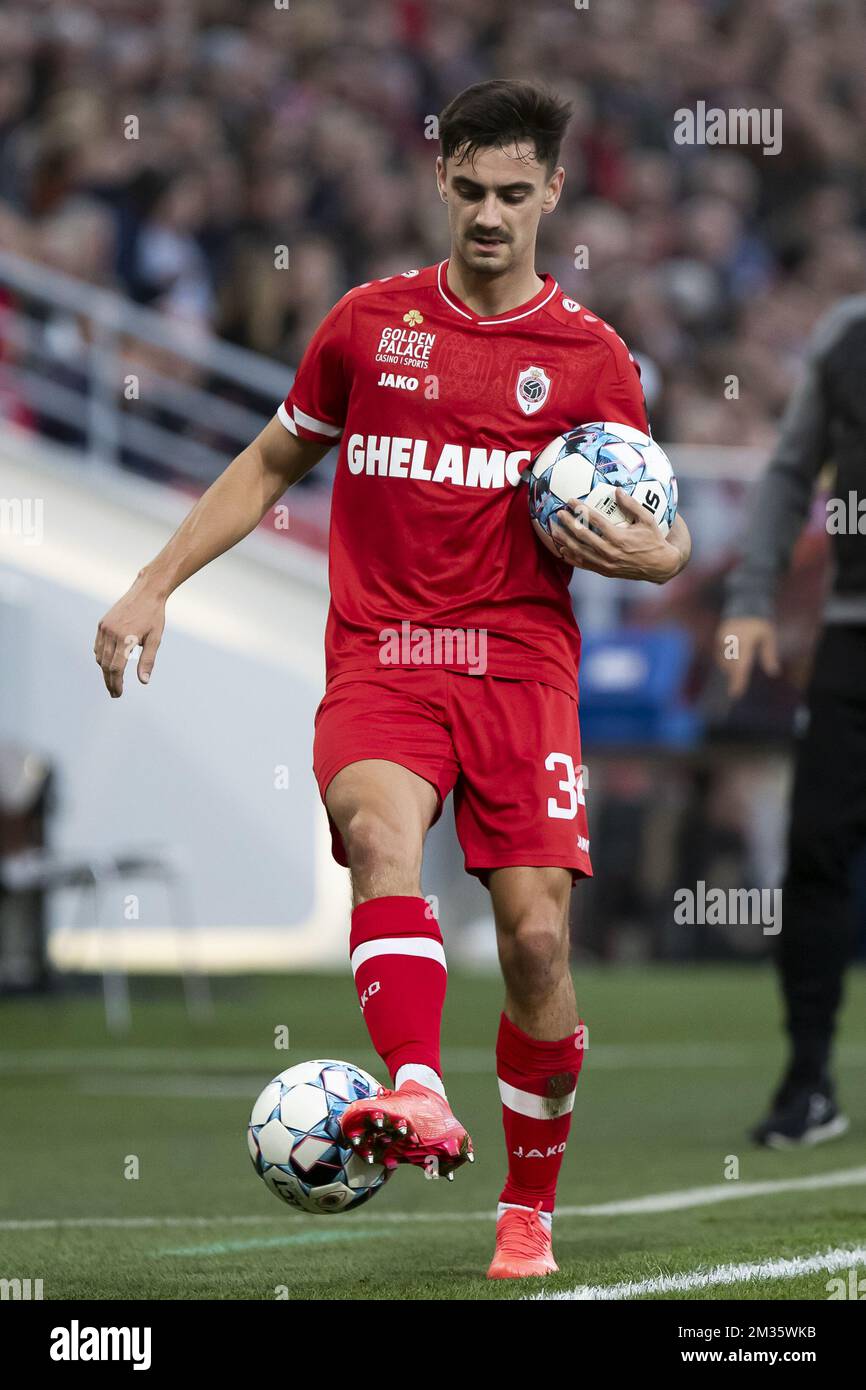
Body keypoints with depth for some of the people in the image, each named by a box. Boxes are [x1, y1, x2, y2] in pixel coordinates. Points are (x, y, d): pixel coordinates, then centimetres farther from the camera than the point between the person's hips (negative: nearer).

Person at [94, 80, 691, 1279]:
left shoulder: (590, 357, 8)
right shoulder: (369, 324, 10)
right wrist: (155, 585, 14)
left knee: (535, 935, -8)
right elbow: (271, 464, 21)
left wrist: (655, 556, -11)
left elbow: (661, 536, 14)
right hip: (378, 661, 0)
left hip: (522, 662, 0)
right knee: (381, 830, -31)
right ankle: (419, 1100, -50)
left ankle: (531, 1207, 12)